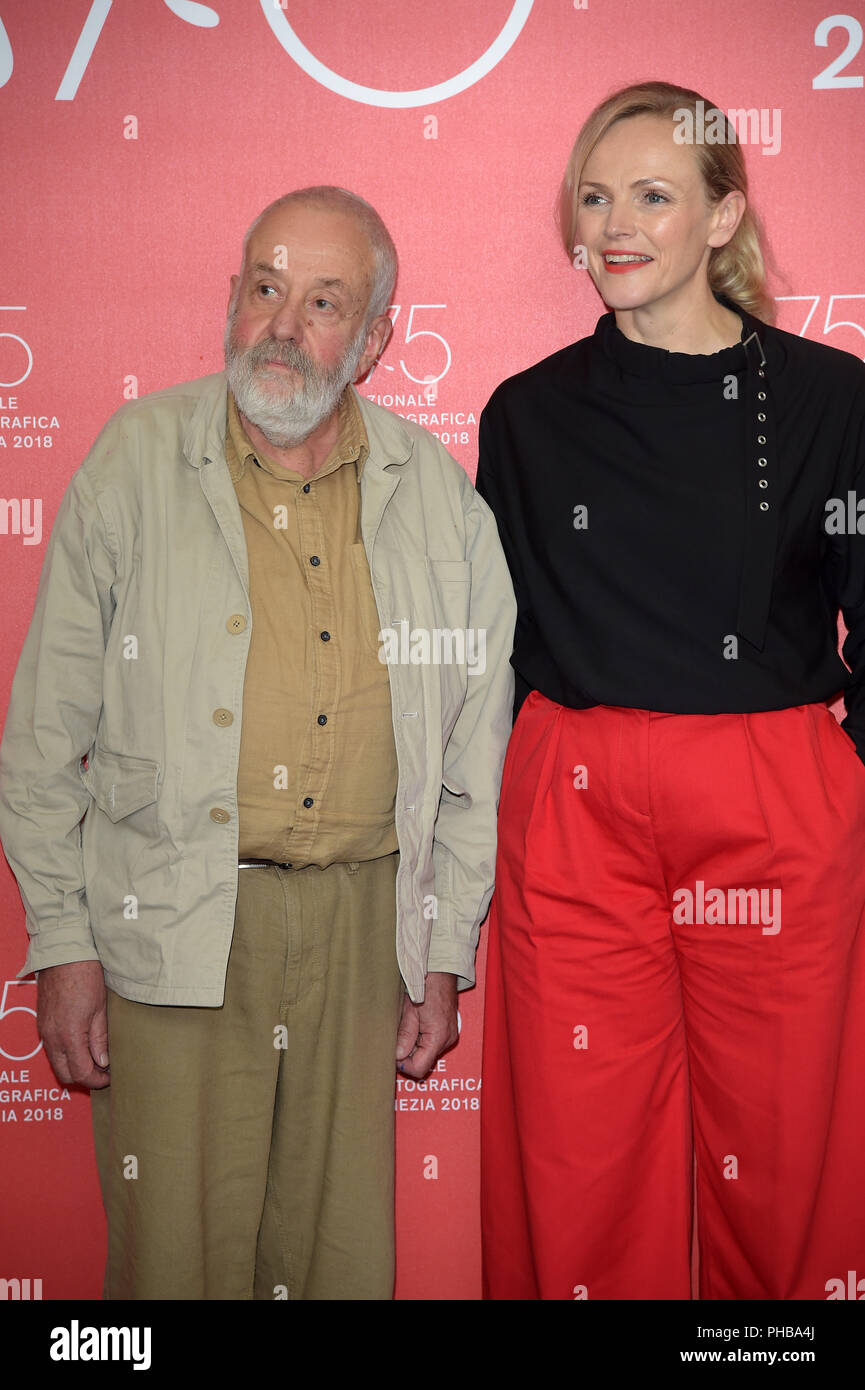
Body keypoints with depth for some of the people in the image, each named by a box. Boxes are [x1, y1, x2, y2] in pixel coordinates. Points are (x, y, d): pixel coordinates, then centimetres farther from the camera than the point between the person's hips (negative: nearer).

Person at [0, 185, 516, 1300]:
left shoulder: (438, 496, 5)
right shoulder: (137, 462, -1)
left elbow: (474, 747, 9)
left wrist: (444, 954, 8)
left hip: (363, 925, 2)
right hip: (175, 924, -2)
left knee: (346, 1250, 11)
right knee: (179, 1252, 2)